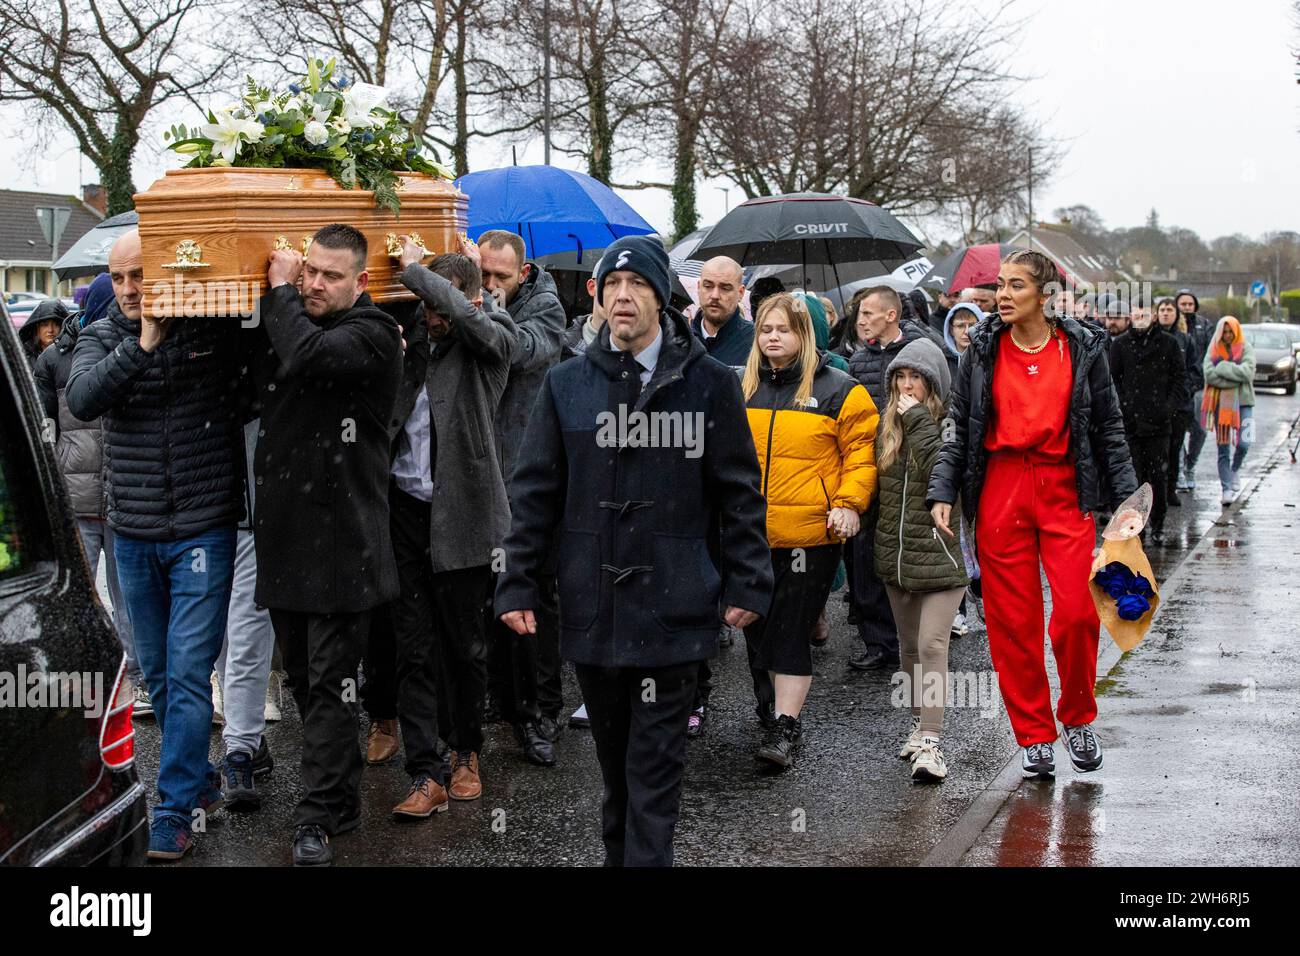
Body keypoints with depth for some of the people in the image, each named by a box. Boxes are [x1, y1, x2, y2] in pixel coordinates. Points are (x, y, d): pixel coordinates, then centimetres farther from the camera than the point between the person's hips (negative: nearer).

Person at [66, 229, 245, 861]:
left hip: (202, 530, -4)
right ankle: (200, 780, 32)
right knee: (156, 674, 14)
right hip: (133, 535, 4)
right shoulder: (103, 337, 2)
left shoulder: (215, 329, -6)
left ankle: (175, 810, 4)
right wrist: (142, 344, -23)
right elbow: (81, 400, -16)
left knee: (188, 674, -5)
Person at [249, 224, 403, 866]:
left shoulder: (372, 335, -10)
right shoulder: (282, 324, 13)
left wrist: (280, 290, -9)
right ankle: (342, 798, 28)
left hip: (343, 538, -7)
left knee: (330, 683, -1)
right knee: (304, 679, 14)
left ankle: (318, 817, 5)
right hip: (283, 533, 7)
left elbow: (305, 356, -27)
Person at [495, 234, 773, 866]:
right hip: (592, 609, 3)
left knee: (655, 768, 0)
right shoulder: (566, 385, 6)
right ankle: (619, 853, 31)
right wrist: (517, 584, 3)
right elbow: (534, 493, 7)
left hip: (671, 608, -3)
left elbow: (739, 492, 2)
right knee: (613, 761, 15)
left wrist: (747, 583, -1)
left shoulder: (708, 382, -1)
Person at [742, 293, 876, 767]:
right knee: (757, 623, 11)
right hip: (751, 532, 4)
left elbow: (861, 452, -1)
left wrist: (850, 502, -11)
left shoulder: (838, 390, 0)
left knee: (791, 627, -5)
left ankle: (786, 725, 0)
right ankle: (774, 701, 32)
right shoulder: (741, 389, 11)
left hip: (810, 532, -4)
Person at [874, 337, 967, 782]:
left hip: (939, 553, -6)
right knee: (909, 646, 16)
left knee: (932, 645, -12)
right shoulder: (889, 424, 10)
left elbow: (943, 472, -24)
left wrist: (918, 421, -18)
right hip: (896, 553, 6)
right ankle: (920, 723, 30)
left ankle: (929, 743, -13)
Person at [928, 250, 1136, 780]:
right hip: (1000, 492, 1)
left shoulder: (1083, 348, 3)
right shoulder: (983, 350, 5)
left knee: (1078, 612, -9)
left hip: (1066, 490, -1)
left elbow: (1109, 428, 7)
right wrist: (942, 494, -4)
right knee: (1012, 620, 1)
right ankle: (1033, 736, 14)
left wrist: (1126, 499, 3)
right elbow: (959, 428, 6)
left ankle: (1076, 717, 16)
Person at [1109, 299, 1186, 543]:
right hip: (1130, 421, 0)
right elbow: (1112, 379, 6)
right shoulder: (1120, 344, 6)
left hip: (1159, 422, 0)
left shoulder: (1168, 343, 6)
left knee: (1158, 475, 0)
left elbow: (1180, 378, 7)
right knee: (1135, 475, 1)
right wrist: (1123, 407, -6)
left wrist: (1170, 407, -5)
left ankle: (1157, 525, 12)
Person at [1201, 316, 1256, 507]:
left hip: (1243, 401, -1)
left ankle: (1234, 470, 21)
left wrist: (1222, 367, -12)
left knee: (1243, 444, -11)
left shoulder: (1246, 348, 3)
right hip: (1220, 403, 1)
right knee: (1223, 448, 1)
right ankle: (1227, 489, 5)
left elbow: (1248, 372, -13)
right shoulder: (1213, 350, 5)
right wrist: (1236, 378, -14)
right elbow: (1209, 374, -9)